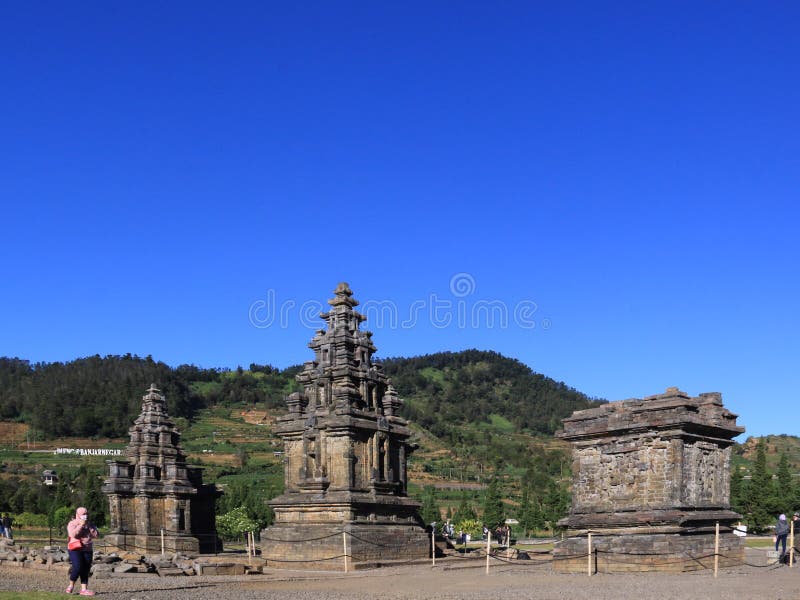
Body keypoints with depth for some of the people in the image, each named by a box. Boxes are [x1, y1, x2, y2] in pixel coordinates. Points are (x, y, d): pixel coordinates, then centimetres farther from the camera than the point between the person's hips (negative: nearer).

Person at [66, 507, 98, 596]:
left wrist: (89, 526, -5)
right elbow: (74, 534, -17)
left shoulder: (89, 525, 16)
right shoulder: (72, 523, 0)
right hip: (75, 549, -5)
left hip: (87, 550, 5)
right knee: (77, 567, -19)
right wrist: (81, 525, -14)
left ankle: (84, 589, 0)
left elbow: (95, 535, 4)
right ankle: (71, 585, 3)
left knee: (86, 570, 0)